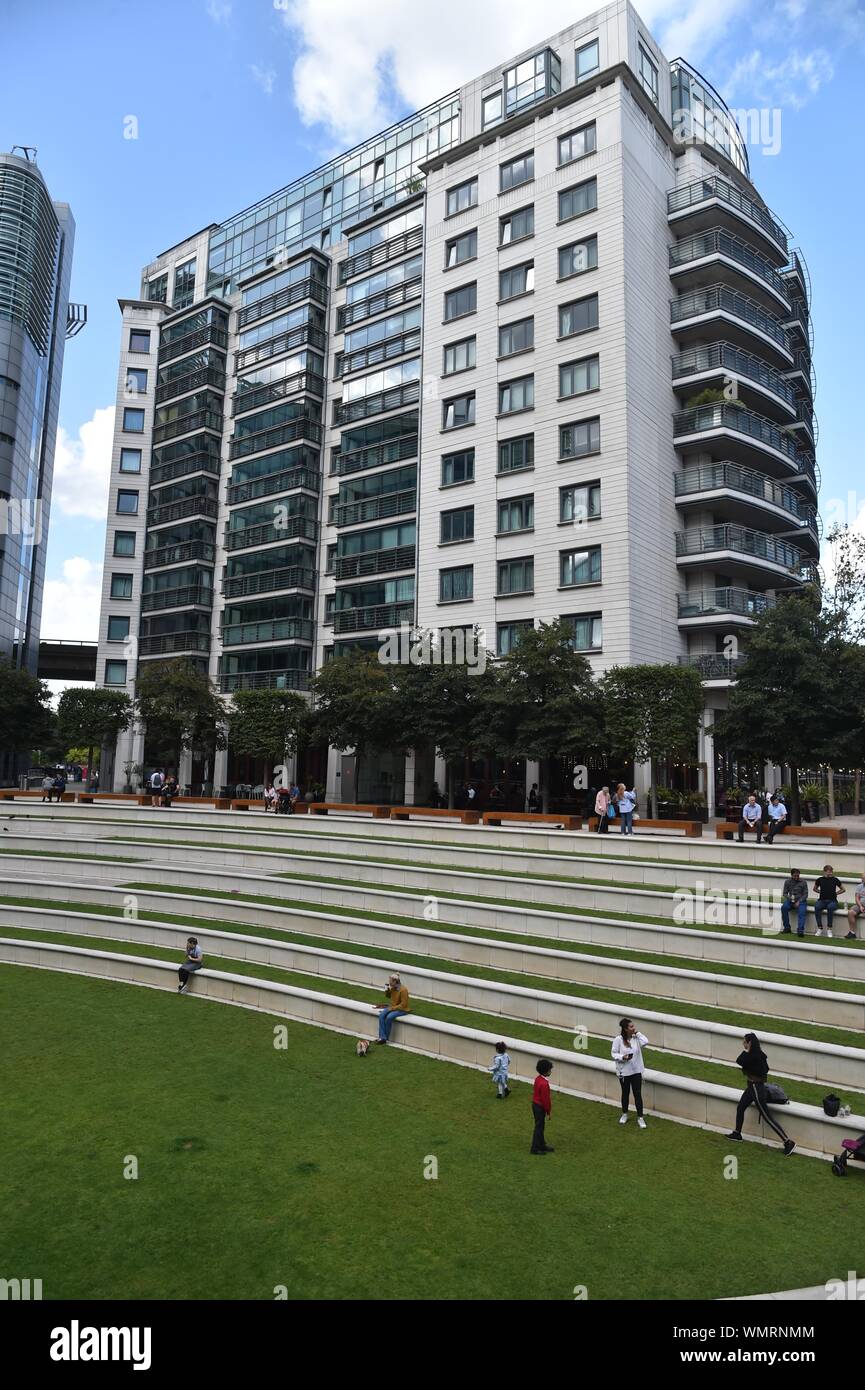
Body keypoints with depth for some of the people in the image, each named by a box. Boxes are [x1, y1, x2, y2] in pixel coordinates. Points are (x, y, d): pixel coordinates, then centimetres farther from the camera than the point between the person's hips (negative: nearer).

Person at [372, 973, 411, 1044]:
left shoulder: (403, 990, -21)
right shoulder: (393, 988, 3)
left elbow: (403, 1004, -21)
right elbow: (389, 996, 21)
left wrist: (392, 1008, -21)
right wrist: (387, 990, 0)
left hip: (401, 1009, -8)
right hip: (392, 1007, 8)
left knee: (389, 1017, -31)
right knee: (381, 1015, -18)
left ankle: (386, 1038, -15)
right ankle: (382, 1037, -22)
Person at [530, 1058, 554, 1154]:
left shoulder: (538, 1078, 0)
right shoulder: (544, 1083, -29)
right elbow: (545, 1099, -24)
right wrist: (548, 1112, -11)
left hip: (535, 1104, 9)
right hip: (540, 1108, -9)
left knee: (540, 1126, 21)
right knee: (539, 1127, 5)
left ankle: (542, 1145, 34)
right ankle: (535, 1148, 15)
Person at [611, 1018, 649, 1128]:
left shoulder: (636, 1037, -7)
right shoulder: (618, 1039, -15)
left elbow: (645, 1042, -25)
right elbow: (613, 1053, -9)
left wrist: (637, 1033, -19)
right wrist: (622, 1057, -26)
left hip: (636, 1071, 1)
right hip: (624, 1072, -1)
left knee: (638, 1094, 3)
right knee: (625, 1093, 16)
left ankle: (640, 1117, 16)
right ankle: (624, 1114, 36)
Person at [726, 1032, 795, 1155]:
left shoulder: (754, 1056, -26)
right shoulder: (758, 1054, 3)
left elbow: (739, 1061, -24)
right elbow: (766, 1068, 13)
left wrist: (746, 1050, -17)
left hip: (756, 1088, -10)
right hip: (752, 1086, 10)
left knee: (767, 1117, -3)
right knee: (740, 1108, 20)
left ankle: (788, 1143, 3)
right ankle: (737, 1133, 36)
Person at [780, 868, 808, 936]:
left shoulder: (803, 882, -2)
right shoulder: (787, 882, 4)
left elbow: (805, 894, -3)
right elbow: (784, 893, 6)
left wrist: (799, 901, -17)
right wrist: (789, 898, -17)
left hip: (801, 900, -2)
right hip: (791, 900, 2)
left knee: (801, 912, -30)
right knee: (784, 907, -27)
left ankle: (800, 930, -36)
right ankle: (787, 927, -16)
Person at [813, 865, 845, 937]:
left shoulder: (834, 880, 1)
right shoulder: (820, 879, 5)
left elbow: (843, 889, 16)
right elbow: (815, 889, 22)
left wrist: (835, 893, 5)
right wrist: (821, 892, 7)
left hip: (832, 901, -1)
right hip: (822, 900, 1)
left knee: (830, 907, -37)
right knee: (817, 907, -33)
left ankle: (829, 929, -25)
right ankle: (820, 928, -24)